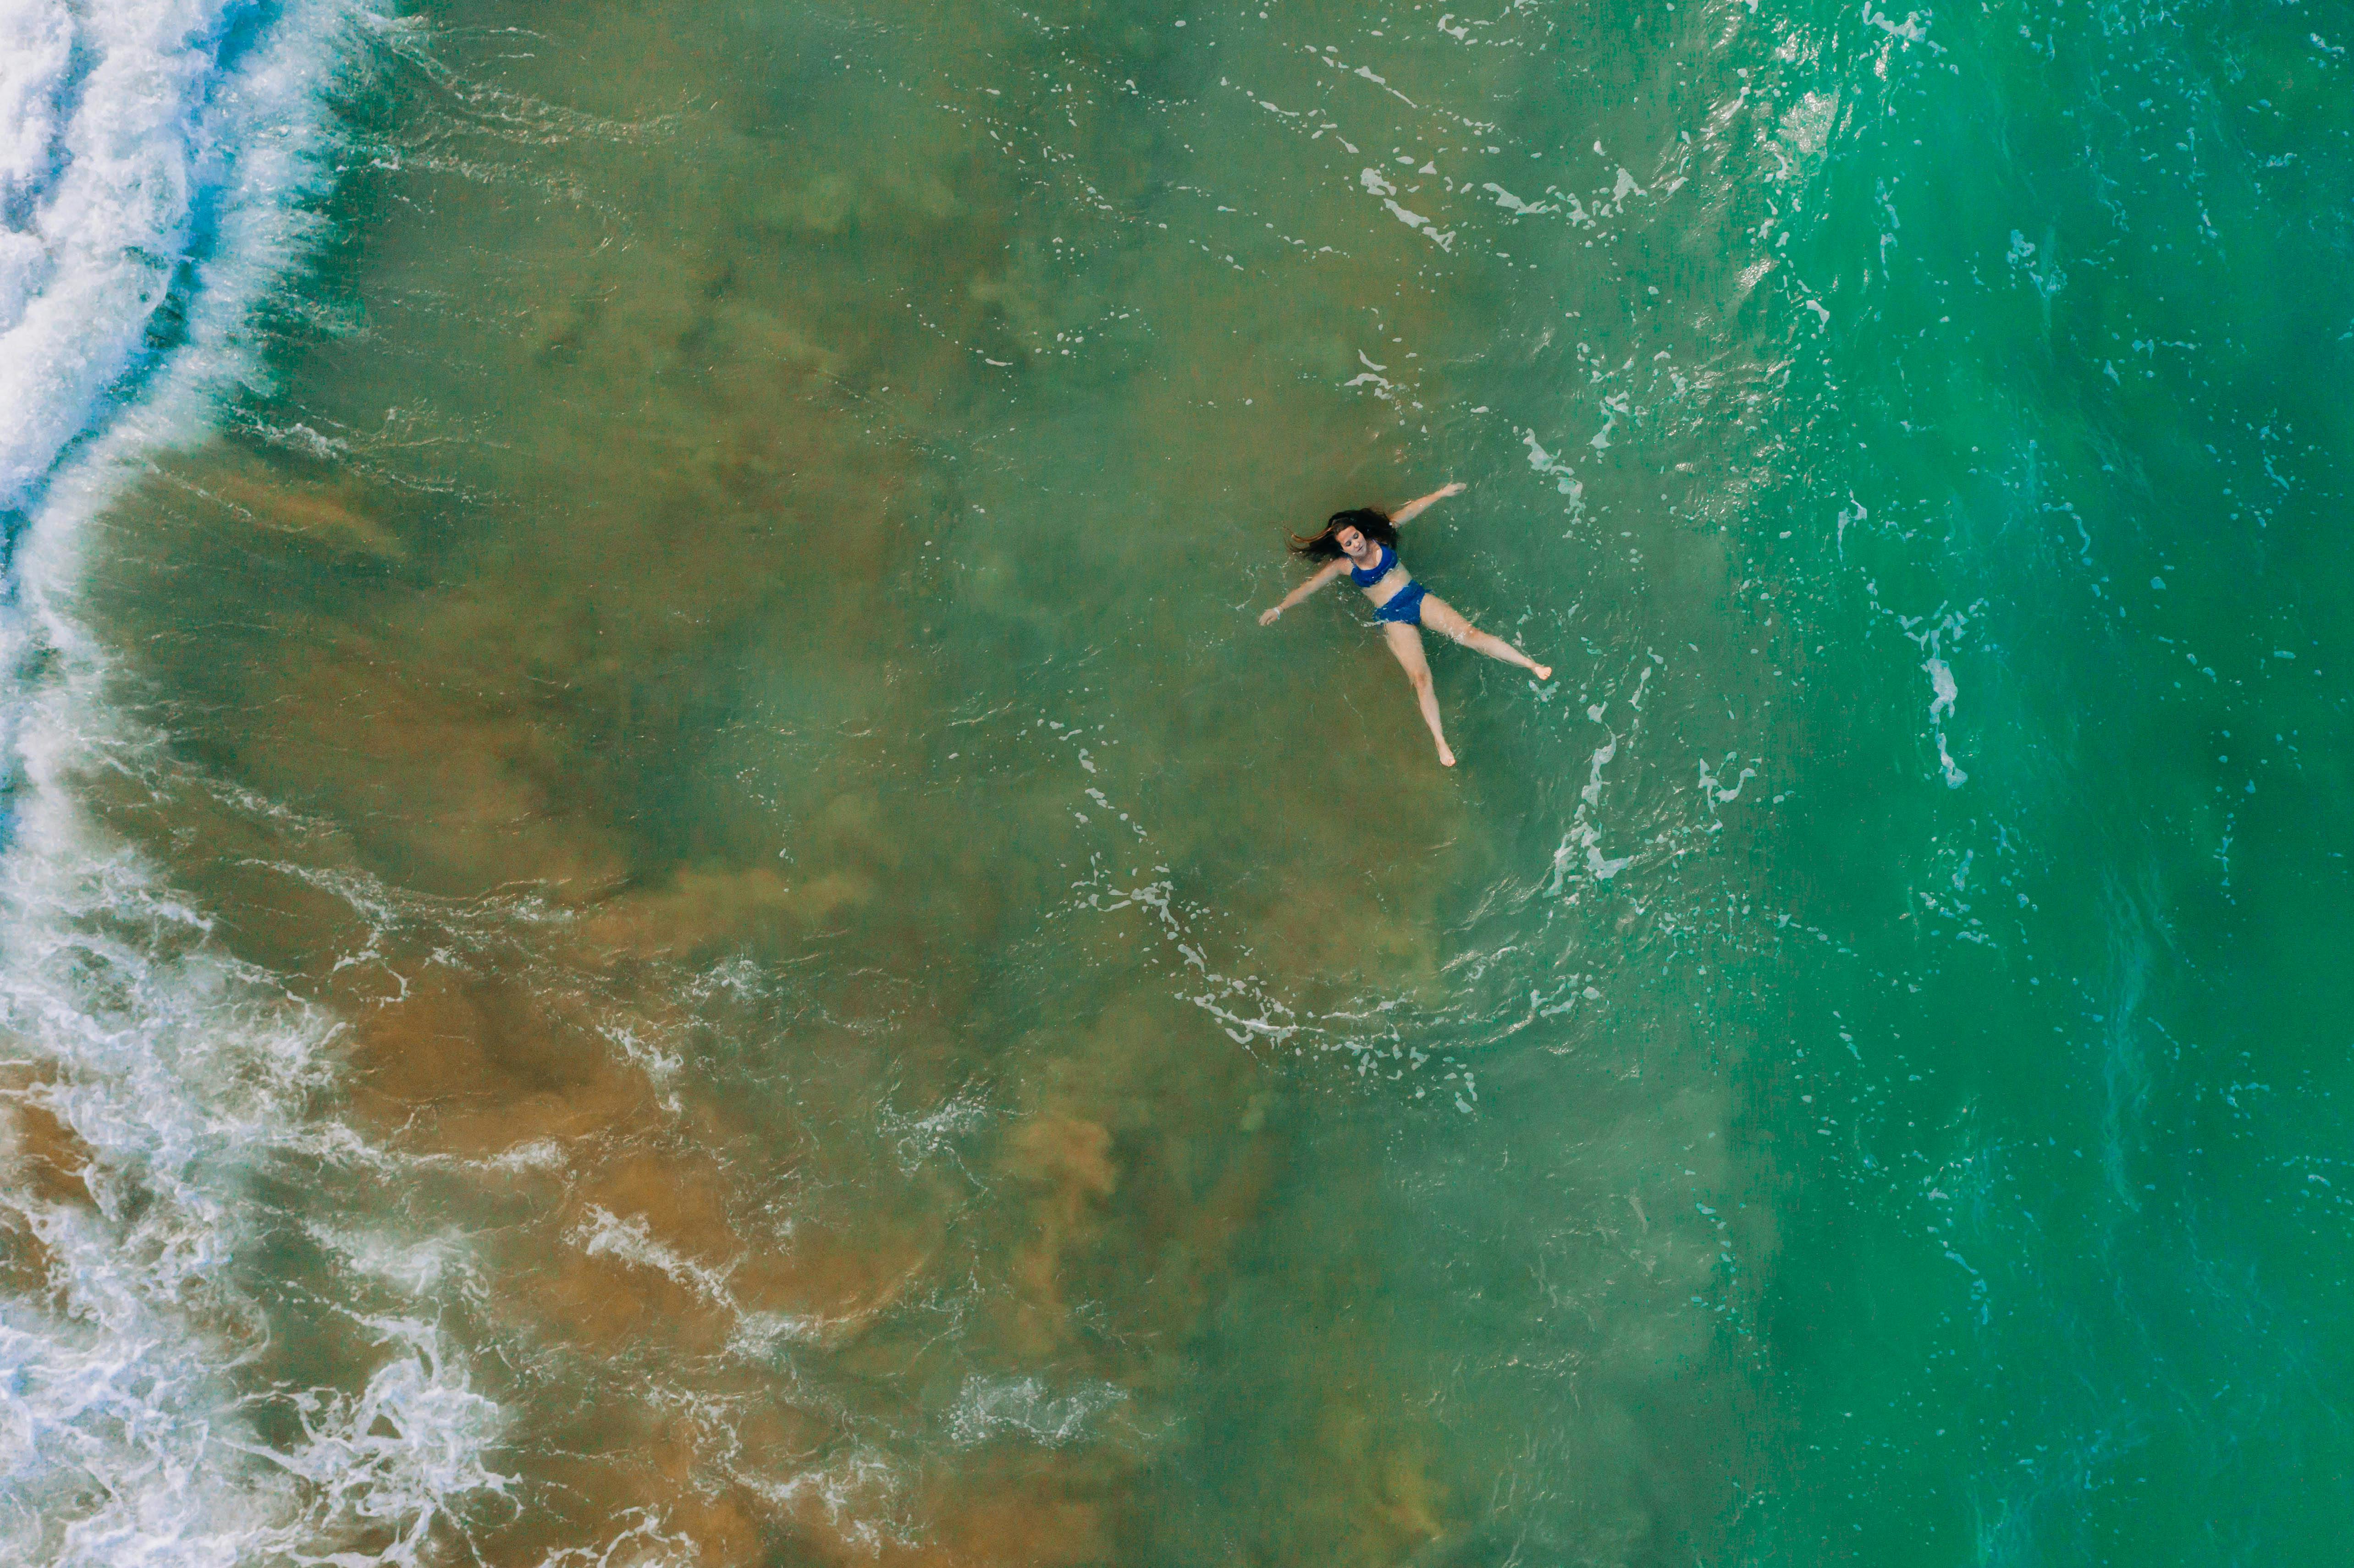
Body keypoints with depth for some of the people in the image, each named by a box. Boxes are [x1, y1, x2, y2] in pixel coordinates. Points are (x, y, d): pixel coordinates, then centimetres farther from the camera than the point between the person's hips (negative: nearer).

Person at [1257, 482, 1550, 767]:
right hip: (1392, 618, -2)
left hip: (1418, 597, 2)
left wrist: (1440, 494, 9)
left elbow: (1410, 511, 10)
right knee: (1420, 677, -18)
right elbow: (1307, 587, 1)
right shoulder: (1341, 565, 0)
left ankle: (1532, 664, -11)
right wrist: (1279, 609, -5)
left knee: (1470, 634, -15)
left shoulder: (1379, 538, 4)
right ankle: (1440, 742, -19)